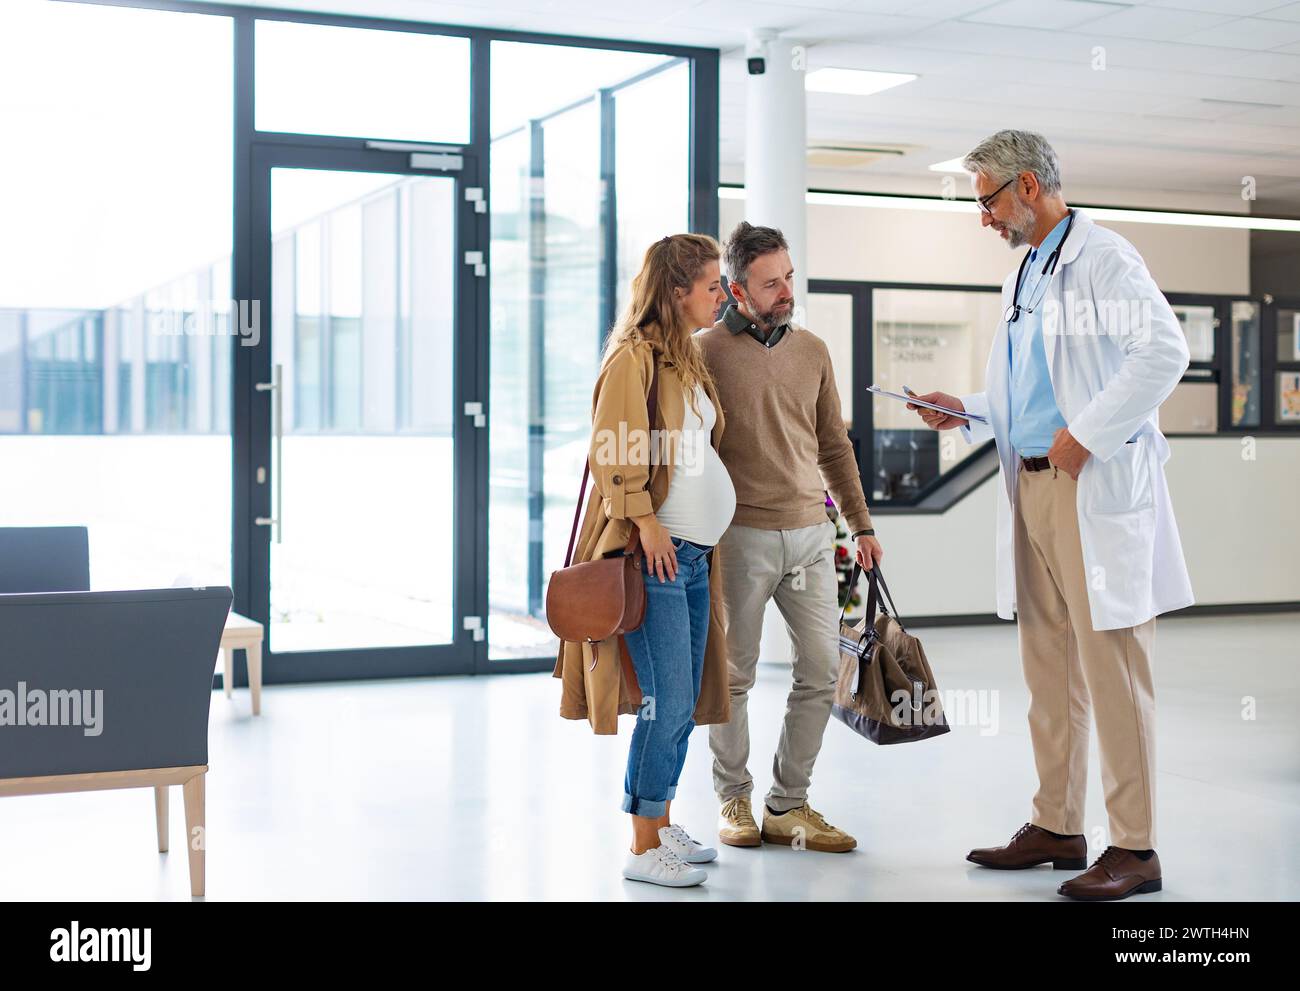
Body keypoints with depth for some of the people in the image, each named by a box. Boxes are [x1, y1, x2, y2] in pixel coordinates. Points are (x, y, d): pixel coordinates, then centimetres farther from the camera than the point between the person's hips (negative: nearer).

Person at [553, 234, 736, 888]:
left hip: (695, 554, 9)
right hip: (656, 554, -9)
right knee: (667, 702, -8)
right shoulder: (634, 356, -9)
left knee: (685, 700, 12)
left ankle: (661, 824, 23)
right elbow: (610, 452, -16)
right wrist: (645, 520, -19)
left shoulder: (686, 360, 19)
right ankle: (643, 850, 1)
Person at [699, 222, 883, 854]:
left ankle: (788, 806, 14)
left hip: (811, 534, 5)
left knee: (822, 670, 3)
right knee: (734, 675, 5)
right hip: (740, 535, -5)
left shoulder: (812, 351, 11)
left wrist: (861, 524, 15)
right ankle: (734, 800, 21)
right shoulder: (707, 351, -4)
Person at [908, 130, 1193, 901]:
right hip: (1032, 487, 9)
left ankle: (1134, 849, 0)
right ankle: (1056, 828, 21)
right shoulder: (1025, 277, 20)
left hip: (1097, 489, -9)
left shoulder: (1102, 258, -8)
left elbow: (1165, 350, -21)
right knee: (1048, 668, 12)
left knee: (1111, 665, -6)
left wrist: (1086, 435, -20)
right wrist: (968, 411, 11)